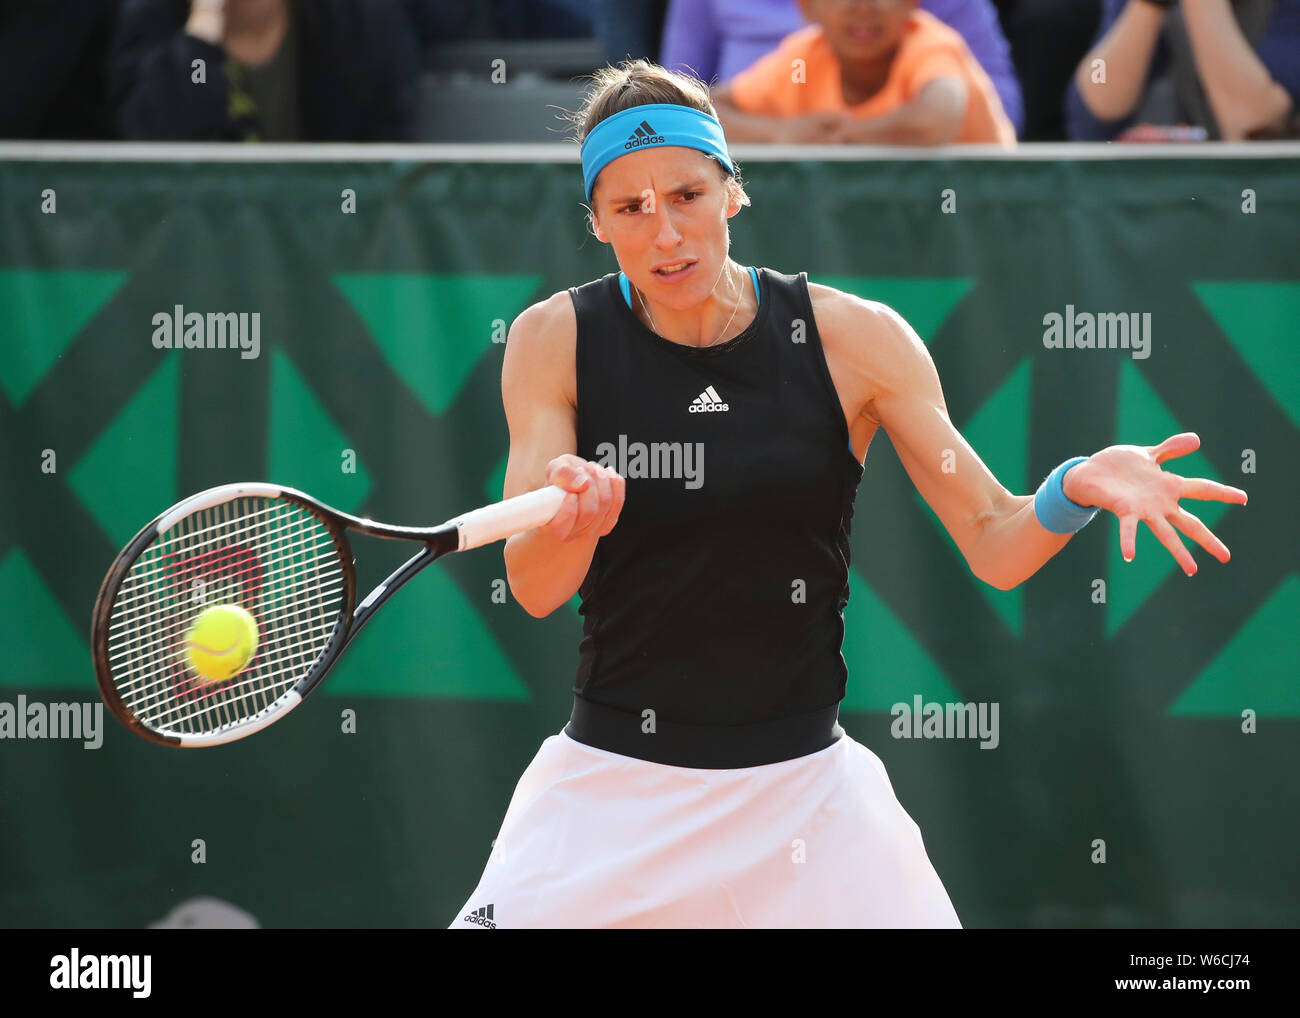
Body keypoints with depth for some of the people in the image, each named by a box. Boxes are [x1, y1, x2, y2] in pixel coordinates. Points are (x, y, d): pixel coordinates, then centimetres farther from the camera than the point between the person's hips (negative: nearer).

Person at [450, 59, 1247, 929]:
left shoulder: (854, 338, -5)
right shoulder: (554, 341, -5)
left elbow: (994, 545, -4)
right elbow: (534, 590, -12)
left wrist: (1076, 489, -26)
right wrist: (573, 522, -35)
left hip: (804, 788, 1)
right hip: (609, 790, 0)